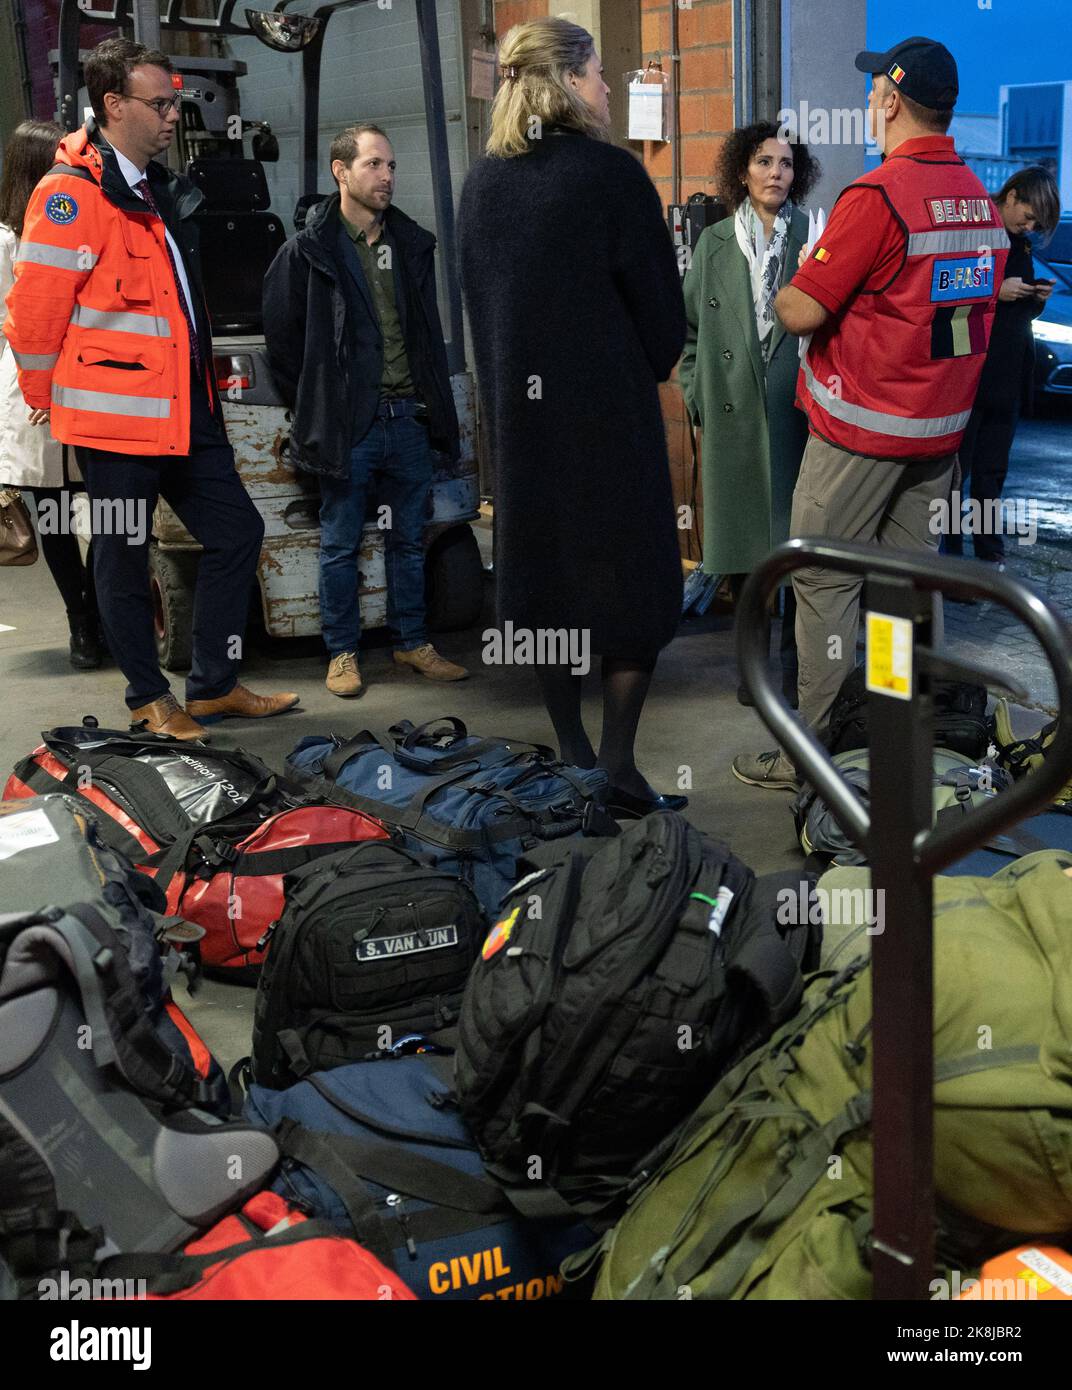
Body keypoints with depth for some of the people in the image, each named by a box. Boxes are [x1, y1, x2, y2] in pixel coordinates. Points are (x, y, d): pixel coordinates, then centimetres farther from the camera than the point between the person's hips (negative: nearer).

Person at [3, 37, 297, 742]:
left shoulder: (159, 187, 14)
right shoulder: (73, 194, -14)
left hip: (186, 410, 9)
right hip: (119, 412, -9)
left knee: (236, 529, 11)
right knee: (125, 554, 5)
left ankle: (215, 685, 22)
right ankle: (149, 697, 20)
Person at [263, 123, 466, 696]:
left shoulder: (412, 244, 11)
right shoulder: (309, 250, -5)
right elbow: (281, 337, 0)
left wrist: (431, 401, 12)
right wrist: (314, 407, 2)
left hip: (409, 418, 5)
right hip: (348, 425, -4)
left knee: (409, 540, 12)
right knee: (341, 545, 4)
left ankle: (411, 642, 23)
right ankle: (342, 652, 14)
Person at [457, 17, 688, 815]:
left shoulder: (483, 181, 4)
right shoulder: (610, 173, -12)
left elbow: (478, 297, 10)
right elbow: (658, 297, -8)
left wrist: (506, 385, 17)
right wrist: (652, 369, 9)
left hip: (518, 407, 6)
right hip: (609, 405, -5)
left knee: (543, 570, 11)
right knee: (631, 576, 4)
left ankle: (572, 756, 17)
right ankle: (617, 768, 2)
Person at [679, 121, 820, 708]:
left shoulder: (811, 236, 3)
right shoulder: (715, 243, 8)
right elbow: (691, 323, 12)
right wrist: (695, 390, 6)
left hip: (797, 408, -1)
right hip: (733, 411, 2)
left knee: (797, 533, 1)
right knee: (742, 534, 7)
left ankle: (795, 656, 13)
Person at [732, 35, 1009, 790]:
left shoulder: (878, 195, -18)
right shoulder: (982, 199, 6)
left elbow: (804, 312, -17)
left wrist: (780, 295, 4)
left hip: (861, 430, -7)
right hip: (943, 425, 7)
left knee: (825, 584, 1)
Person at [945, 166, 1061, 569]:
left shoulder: (1020, 244, 15)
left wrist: (1038, 298, 1)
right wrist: (995, 291, -21)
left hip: (1007, 375, 7)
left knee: (992, 471, 12)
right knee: (954, 468, -1)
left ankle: (989, 551, 20)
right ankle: (949, 556, 5)